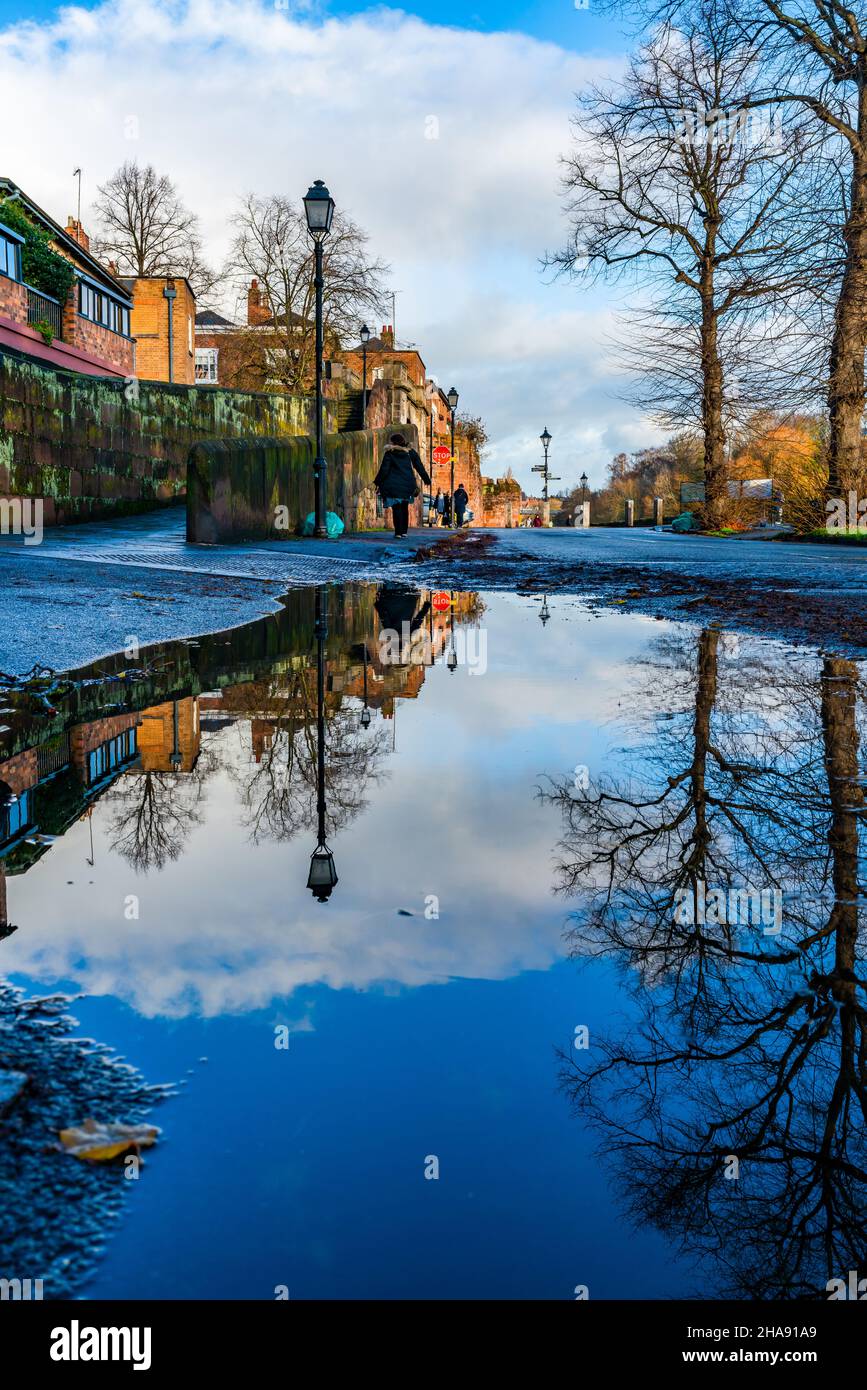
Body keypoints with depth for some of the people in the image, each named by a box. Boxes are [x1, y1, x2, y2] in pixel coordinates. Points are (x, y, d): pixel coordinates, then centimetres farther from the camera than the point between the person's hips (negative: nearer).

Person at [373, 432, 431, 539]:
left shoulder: (389, 453, -1)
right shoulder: (410, 452, 10)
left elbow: (384, 469, -6)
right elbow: (420, 467, 13)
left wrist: (378, 482, 1)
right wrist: (427, 480, 21)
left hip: (394, 485, -4)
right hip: (408, 485, 4)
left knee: (396, 508, -2)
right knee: (404, 508, 15)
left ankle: (398, 532, -9)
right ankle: (404, 531, 13)